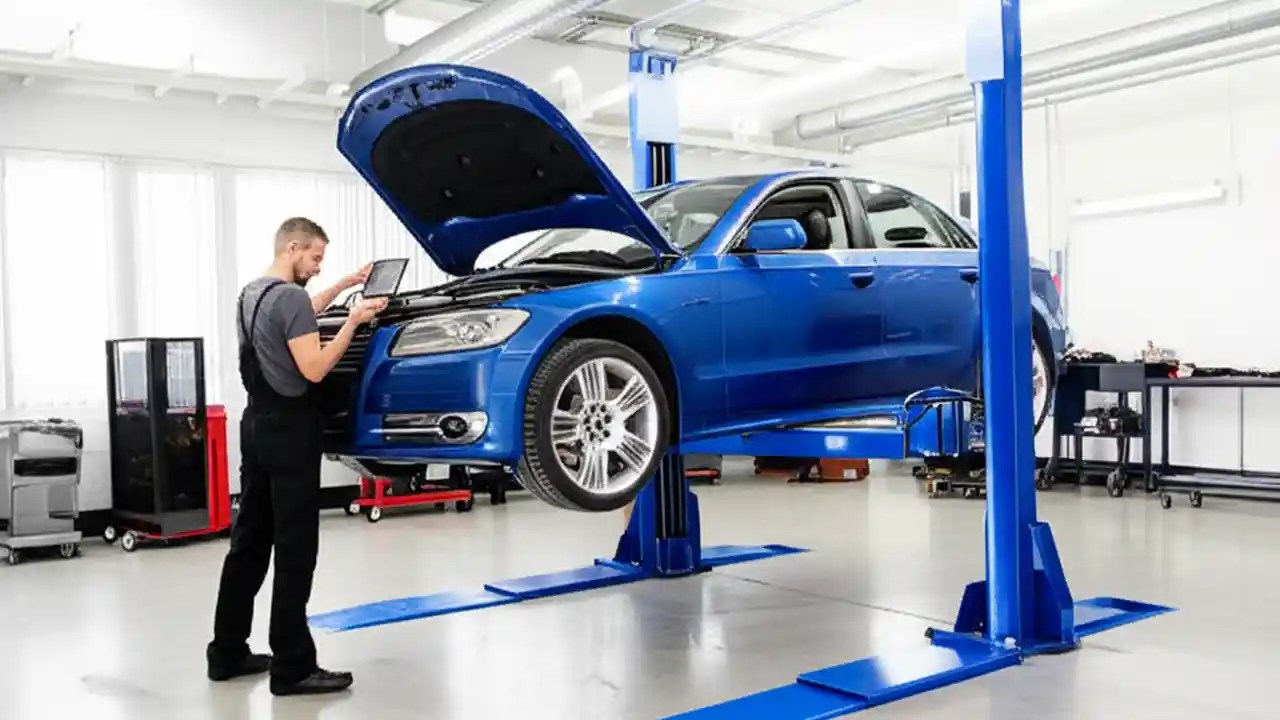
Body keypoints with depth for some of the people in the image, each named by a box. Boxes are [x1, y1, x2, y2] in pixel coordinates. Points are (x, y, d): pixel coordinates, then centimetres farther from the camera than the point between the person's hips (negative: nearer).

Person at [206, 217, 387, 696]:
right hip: (289, 430, -10)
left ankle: (227, 652, 22)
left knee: (249, 542, 14)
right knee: (295, 550, -6)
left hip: (257, 425, 10)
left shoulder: (251, 294, 14)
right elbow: (314, 369, -20)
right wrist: (353, 321, -13)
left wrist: (343, 286, 28)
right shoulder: (289, 297, -17)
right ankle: (292, 669, -1)